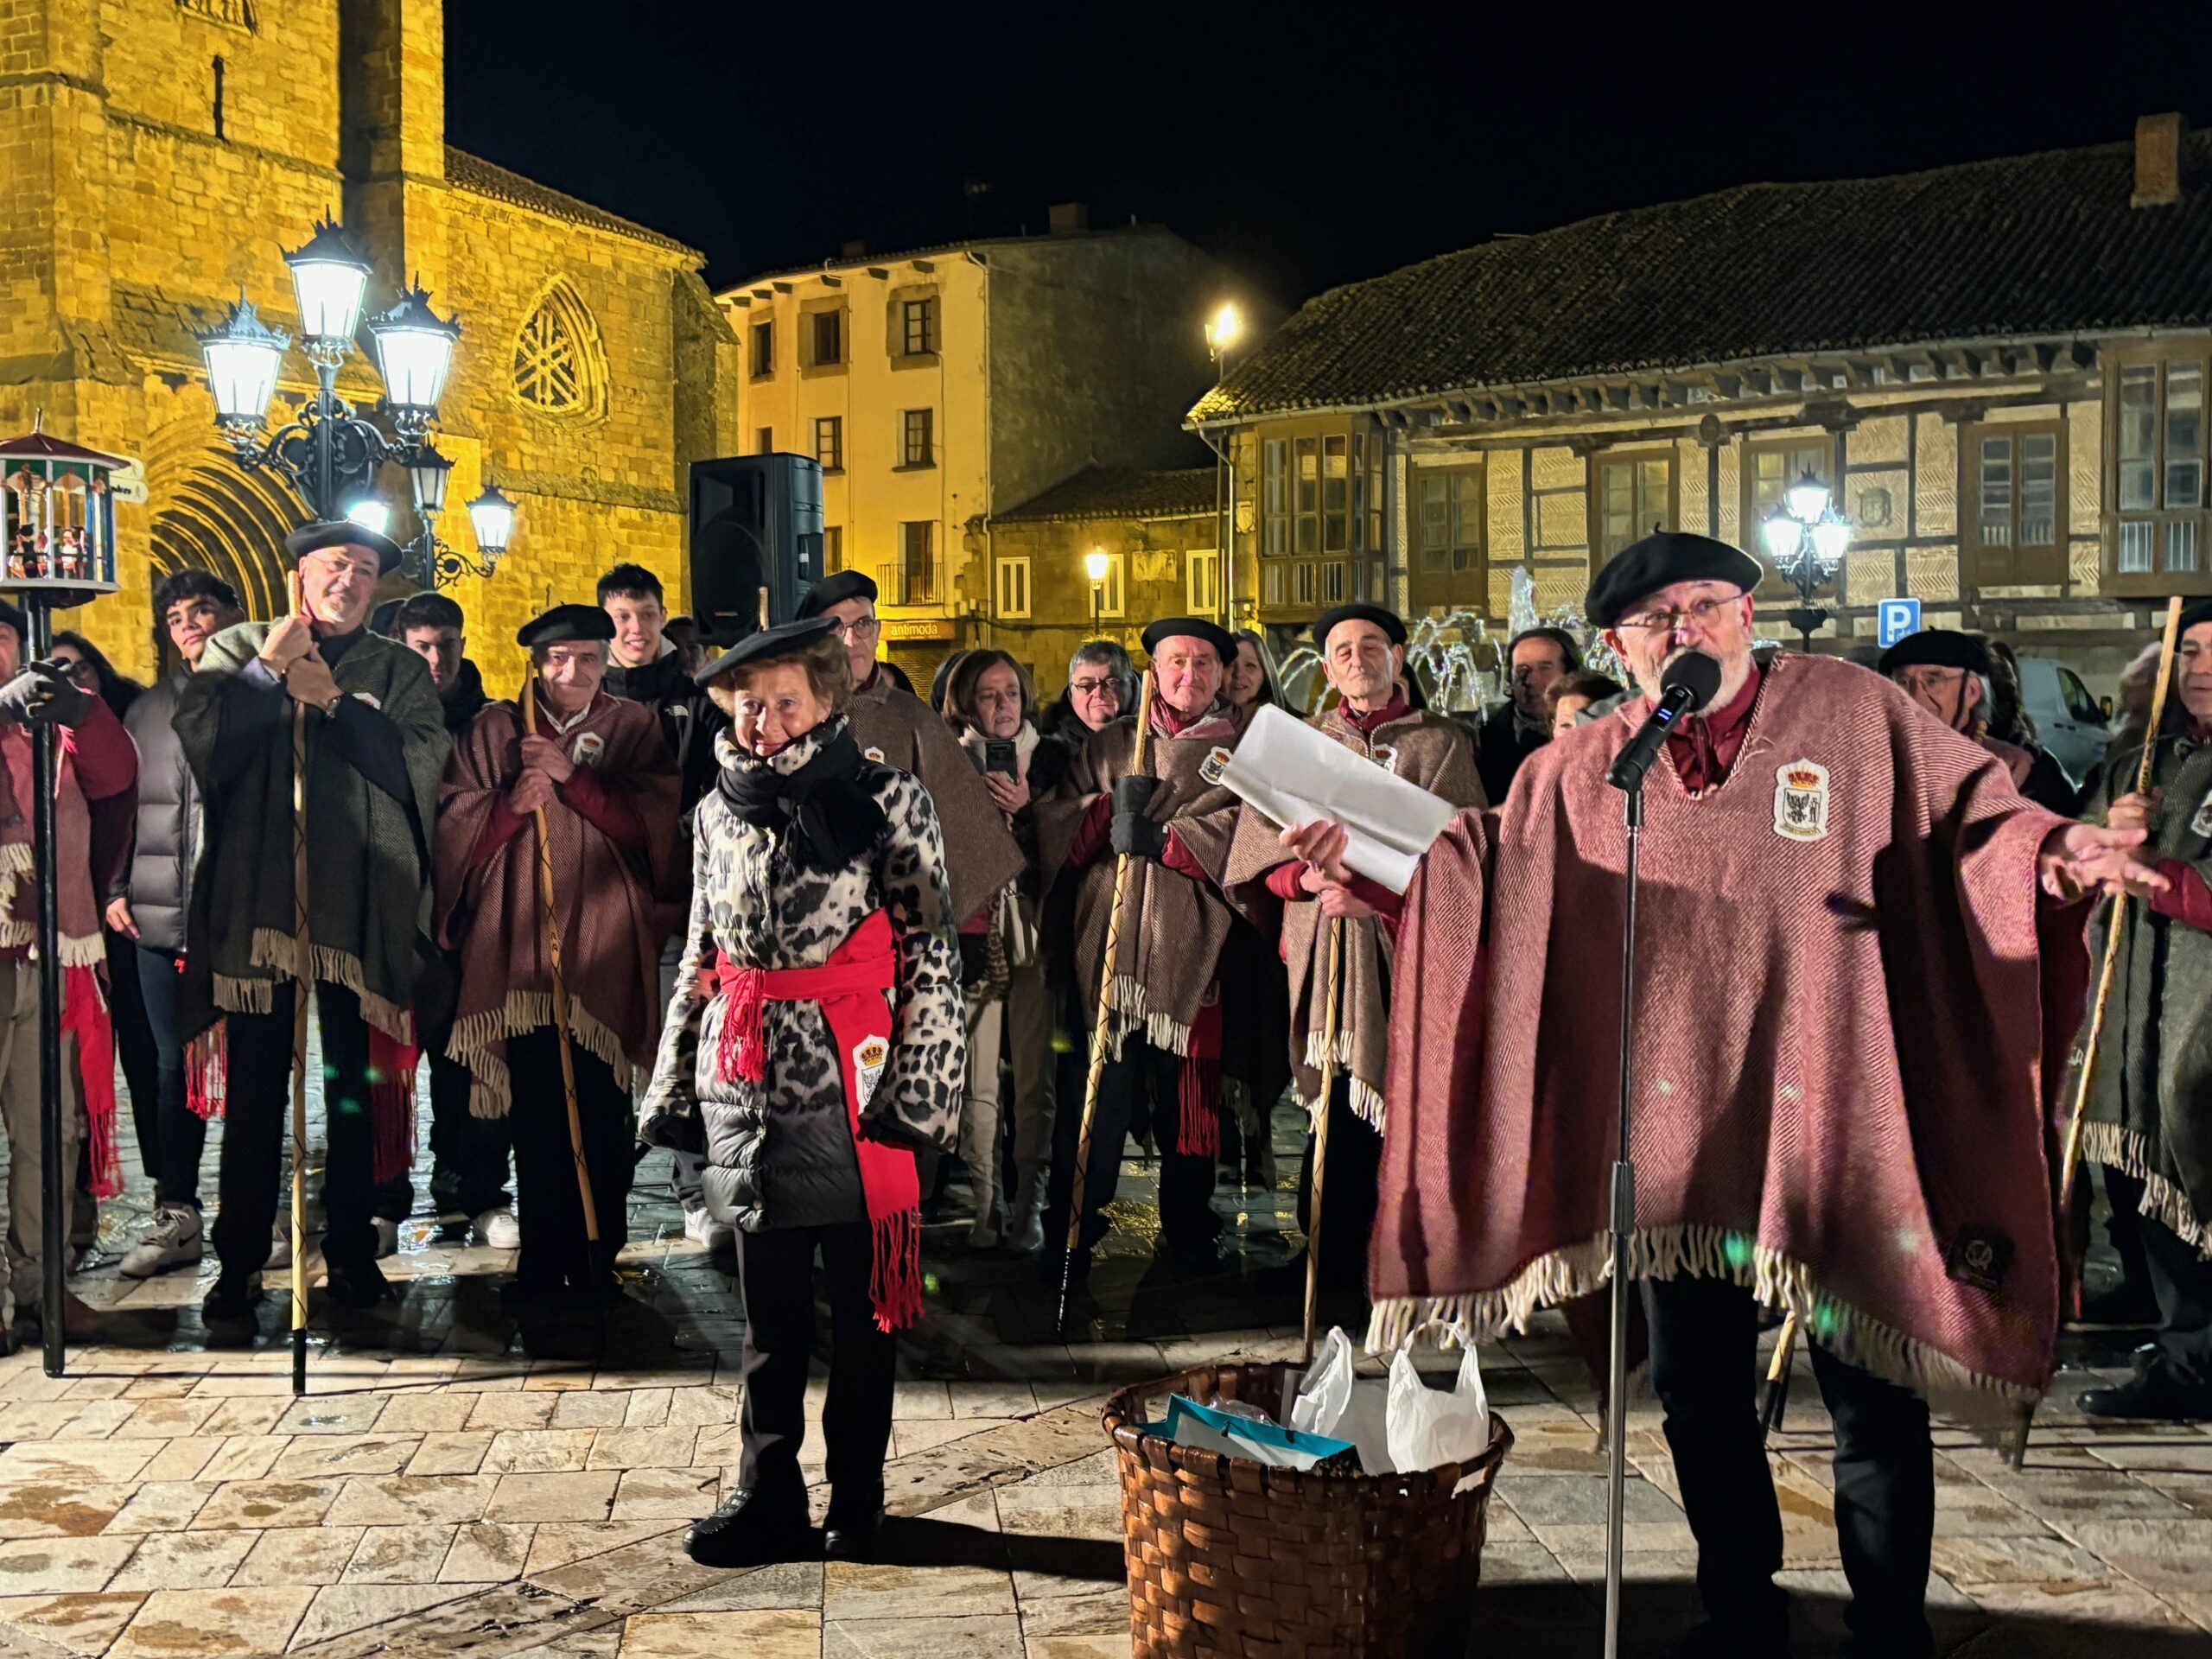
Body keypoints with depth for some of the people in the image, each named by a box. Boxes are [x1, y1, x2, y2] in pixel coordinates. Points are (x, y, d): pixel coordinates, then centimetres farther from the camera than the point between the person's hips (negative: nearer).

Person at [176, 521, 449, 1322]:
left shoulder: (399, 669, 12)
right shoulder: (239, 648, 12)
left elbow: (422, 761, -5)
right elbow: (199, 734, -4)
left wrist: (333, 700, -7)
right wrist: (269, 668, -8)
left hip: (359, 900, 1)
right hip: (256, 893, 0)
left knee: (354, 1083, 6)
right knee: (254, 1085, 1)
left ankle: (351, 1248, 18)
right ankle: (240, 1261, 10)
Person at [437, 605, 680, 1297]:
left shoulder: (634, 729, 10)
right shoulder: (492, 729, 10)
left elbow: (652, 821, -3)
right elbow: (453, 828, 5)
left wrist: (571, 776, -10)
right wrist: (510, 803, -12)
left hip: (606, 950, 0)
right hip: (521, 948, 0)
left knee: (601, 1113, -2)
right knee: (535, 1112, 1)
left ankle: (597, 1259, 10)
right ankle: (542, 1261, 12)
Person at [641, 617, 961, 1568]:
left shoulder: (885, 799, -3)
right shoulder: (720, 810, 12)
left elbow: (932, 952, -7)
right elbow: (699, 959, 17)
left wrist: (920, 1087, -13)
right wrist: (673, 1084, 14)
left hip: (850, 1090, -4)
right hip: (746, 1088, 4)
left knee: (862, 1304, 6)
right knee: (768, 1309, 10)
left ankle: (857, 1497, 18)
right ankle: (767, 1495, 20)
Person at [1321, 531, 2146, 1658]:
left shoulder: (1858, 715, -2)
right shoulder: (1578, 773, 5)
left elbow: (1975, 814, 0)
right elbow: (1474, 863, 6)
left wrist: (2053, 851, -20)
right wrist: (1368, 853, -9)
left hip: (1832, 1114, -3)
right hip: (1679, 1123, 3)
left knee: (1871, 1387, 2)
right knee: (1694, 1384, 14)